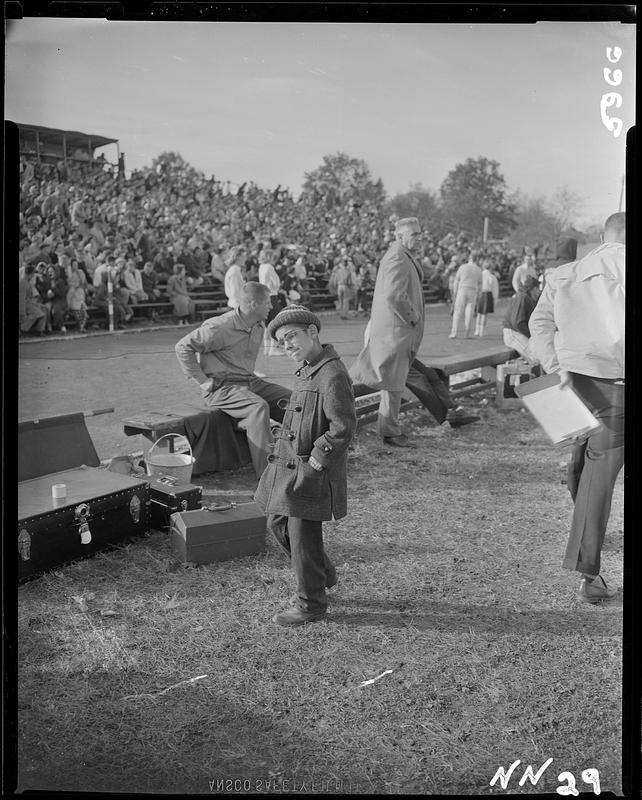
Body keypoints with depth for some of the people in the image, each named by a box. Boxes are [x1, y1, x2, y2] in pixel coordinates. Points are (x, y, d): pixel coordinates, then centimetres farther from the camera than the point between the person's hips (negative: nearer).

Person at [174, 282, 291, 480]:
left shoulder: (259, 327, 9)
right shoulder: (222, 327, -18)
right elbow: (183, 347, -16)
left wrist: (250, 375, 14)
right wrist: (203, 381, -15)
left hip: (250, 382, 8)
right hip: (221, 387, -8)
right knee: (258, 406, -33)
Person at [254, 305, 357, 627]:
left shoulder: (332, 375, -20)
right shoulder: (308, 370, 10)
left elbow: (344, 426, -25)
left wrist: (315, 460, -20)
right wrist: (283, 453, 12)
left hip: (311, 469, -10)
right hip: (289, 463, 10)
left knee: (302, 536, 1)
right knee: (278, 523, 18)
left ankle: (310, 604, 18)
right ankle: (323, 575, 35)